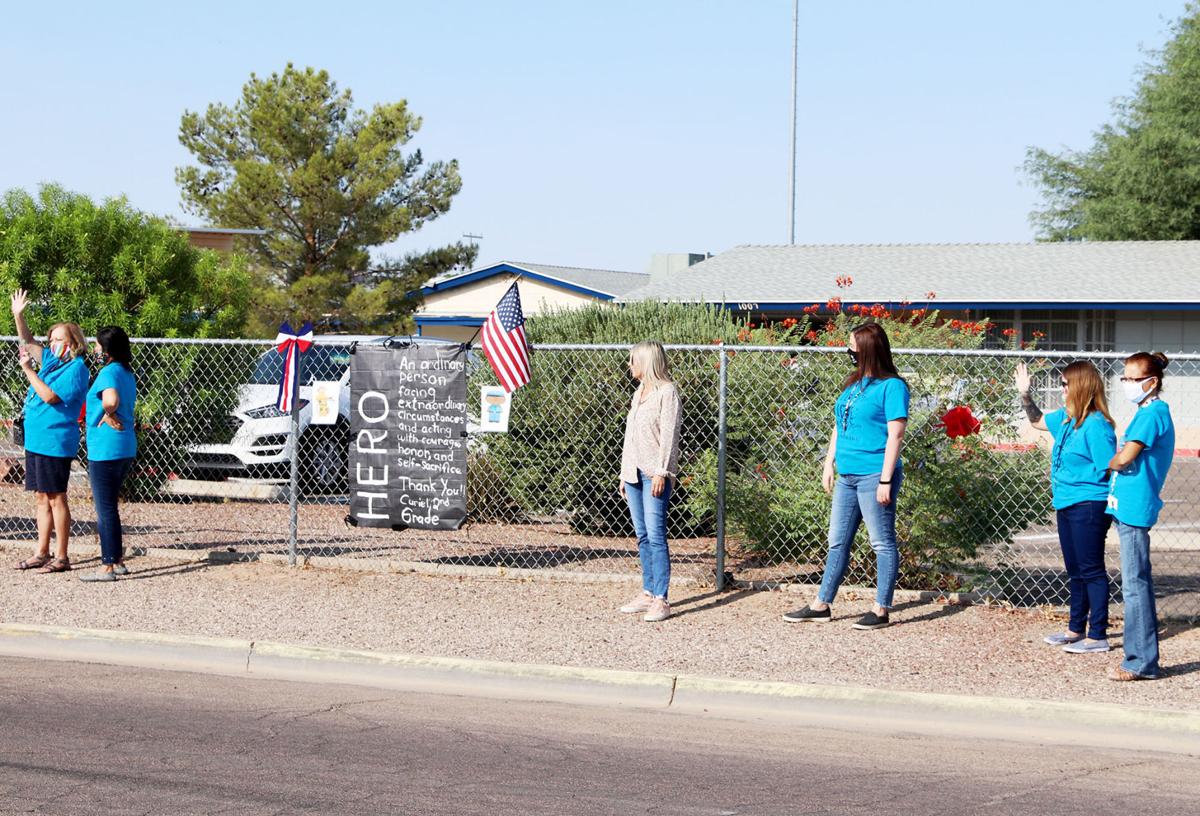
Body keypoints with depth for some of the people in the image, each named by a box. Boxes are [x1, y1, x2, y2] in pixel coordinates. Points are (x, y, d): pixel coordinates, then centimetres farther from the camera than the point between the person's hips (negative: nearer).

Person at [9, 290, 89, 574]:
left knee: (56, 498, -4)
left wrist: (28, 369, -18)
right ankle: (41, 554, 19)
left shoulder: (76, 368, -12)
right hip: (36, 440, 9)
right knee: (43, 498, 12)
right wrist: (18, 315, 10)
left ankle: (61, 557, 1)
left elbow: (50, 396, -22)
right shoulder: (52, 360, 12)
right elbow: (28, 342, 22)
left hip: (55, 442, -9)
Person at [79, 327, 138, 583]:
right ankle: (117, 560, 24)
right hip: (126, 448, 9)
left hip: (105, 449, -9)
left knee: (105, 509, -3)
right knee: (109, 506, 19)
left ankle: (108, 567, 1)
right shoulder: (127, 373, 14)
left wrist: (107, 415, -15)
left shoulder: (109, 372, -15)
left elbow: (110, 400, -33)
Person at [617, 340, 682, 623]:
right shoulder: (639, 393, 19)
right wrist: (624, 474, 18)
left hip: (654, 474, -8)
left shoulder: (667, 392, -6)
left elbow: (668, 435, -12)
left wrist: (661, 473, -18)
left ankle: (661, 599, -12)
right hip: (634, 472, 8)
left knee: (655, 535, -11)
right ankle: (648, 593, 12)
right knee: (642, 536, 8)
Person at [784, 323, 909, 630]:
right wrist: (829, 464, 17)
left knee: (882, 543, 0)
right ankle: (821, 606, 20)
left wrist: (886, 480, -18)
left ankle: (881, 610, 6)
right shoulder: (853, 383, 14)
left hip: (874, 476, -9)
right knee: (837, 542, 13)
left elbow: (895, 436, -14)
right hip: (847, 476, 9)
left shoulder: (891, 386, -10)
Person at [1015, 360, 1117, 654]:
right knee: (1076, 571, 18)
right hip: (1066, 505, 10)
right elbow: (1037, 420, 28)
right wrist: (1024, 395, 16)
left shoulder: (1096, 425, -18)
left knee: (1091, 570, -4)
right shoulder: (1065, 418, 9)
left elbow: (1110, 470, -20)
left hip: (1088, 507, -10)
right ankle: (1076, 629, 29)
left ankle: (1098, 637, 2)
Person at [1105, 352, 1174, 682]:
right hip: (1130, 508, 10)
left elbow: (1124, 459, -18)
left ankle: (1142, 662, -5)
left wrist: (1109, 464, 2)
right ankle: (1141, 657, 19)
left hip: (1133, 508, -10)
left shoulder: (1152, 413, -13)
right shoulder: (1151, 412, 18)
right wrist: (1119, 461, 1)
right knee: (1138, 584, 13)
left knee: (1135, 584, -8)